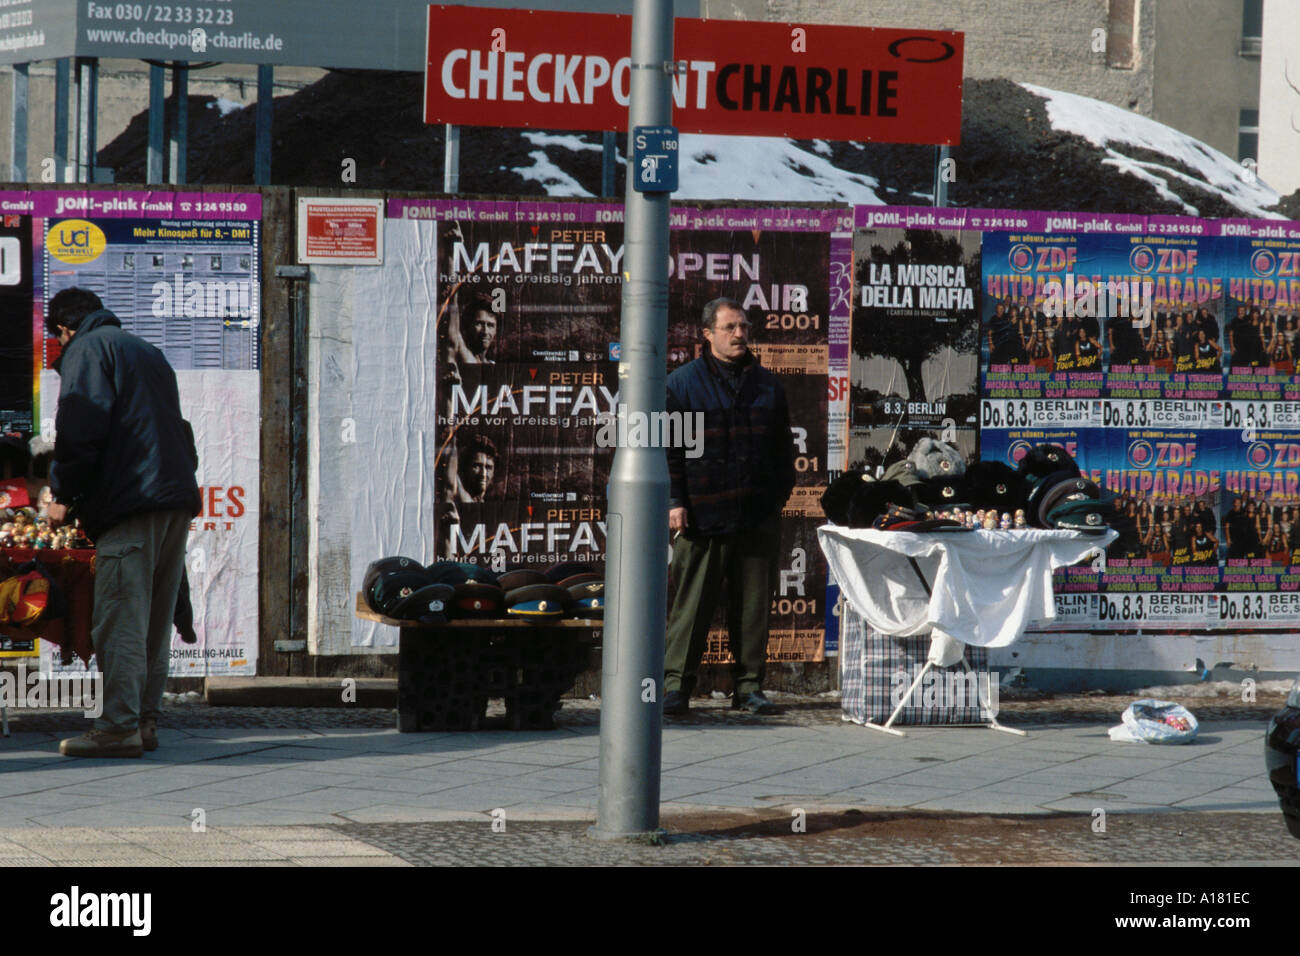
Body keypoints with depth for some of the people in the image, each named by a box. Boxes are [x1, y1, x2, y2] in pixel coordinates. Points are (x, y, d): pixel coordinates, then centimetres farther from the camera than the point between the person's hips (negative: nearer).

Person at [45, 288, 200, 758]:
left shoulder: (86, 351, 2)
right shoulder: (146, 351, 28)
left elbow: (80, 429, -10)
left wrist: (63, 494, -1)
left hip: (132, 503, -9)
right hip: (178, 498, 9)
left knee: (120, 619, -10)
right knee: (155, 621, 11)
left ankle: (119, 726, -15)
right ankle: (146, 719, 12)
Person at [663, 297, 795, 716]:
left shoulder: (767, 385, 15)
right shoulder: (683, 383, 2)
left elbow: (783, 446, 21)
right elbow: (668, 447, 0)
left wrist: (780, 494, 11)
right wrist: (675, 501, -8)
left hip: (759, 515, 4)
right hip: (703, 515, -4)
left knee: (754, 603, 5)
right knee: (692, 602, -4)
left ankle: (749, 684, 11)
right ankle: (676, 683, 1)